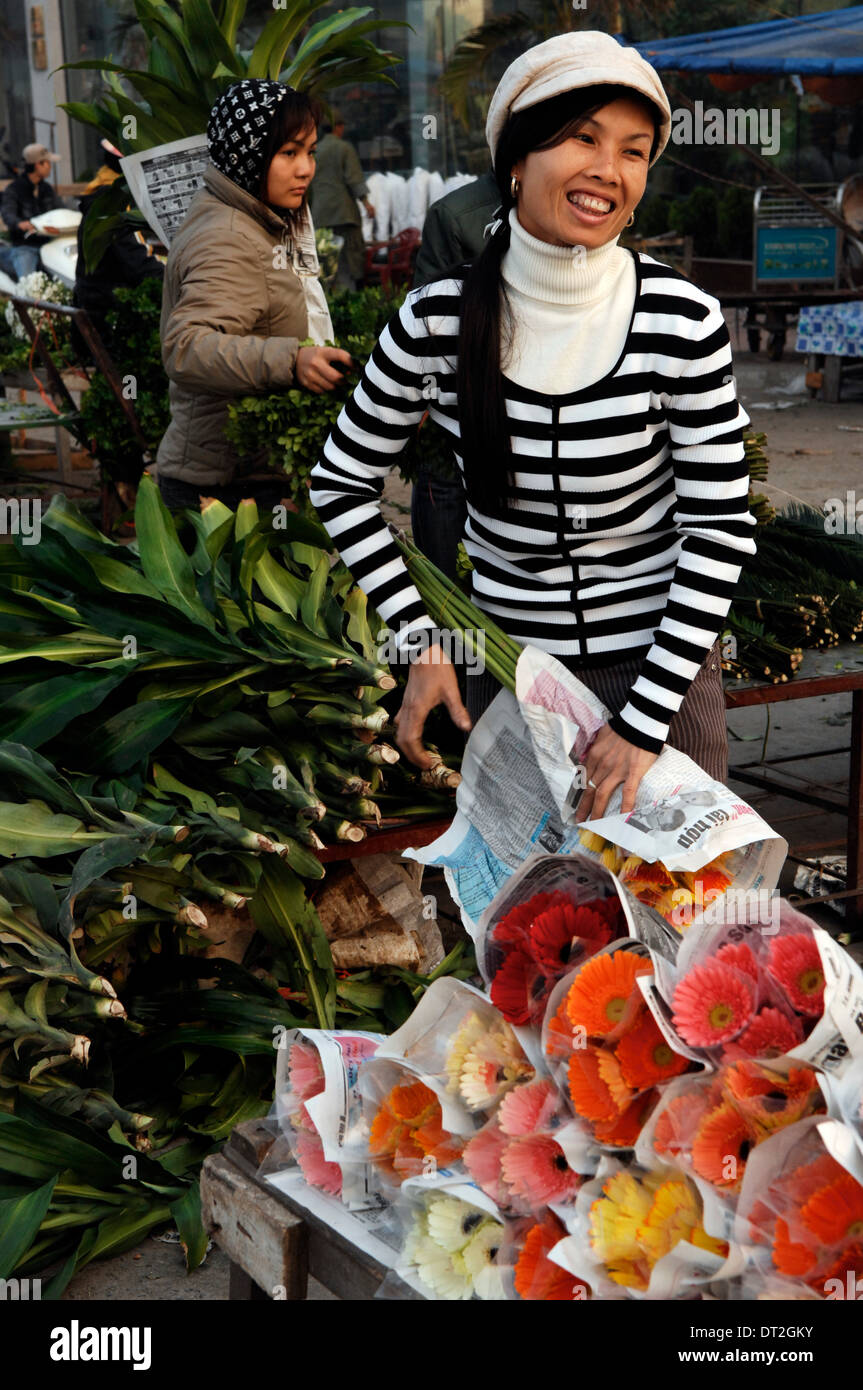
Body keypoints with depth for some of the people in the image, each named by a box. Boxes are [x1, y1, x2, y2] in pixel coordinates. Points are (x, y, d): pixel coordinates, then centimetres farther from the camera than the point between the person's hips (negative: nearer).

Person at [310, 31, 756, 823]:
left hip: (659, 661, -1)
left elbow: (721, 530, -11)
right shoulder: (438, 321, -11)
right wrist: (422, 643, -6)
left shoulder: (682, 321, -14)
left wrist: (645, 721, -15)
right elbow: (341, 484, 1)